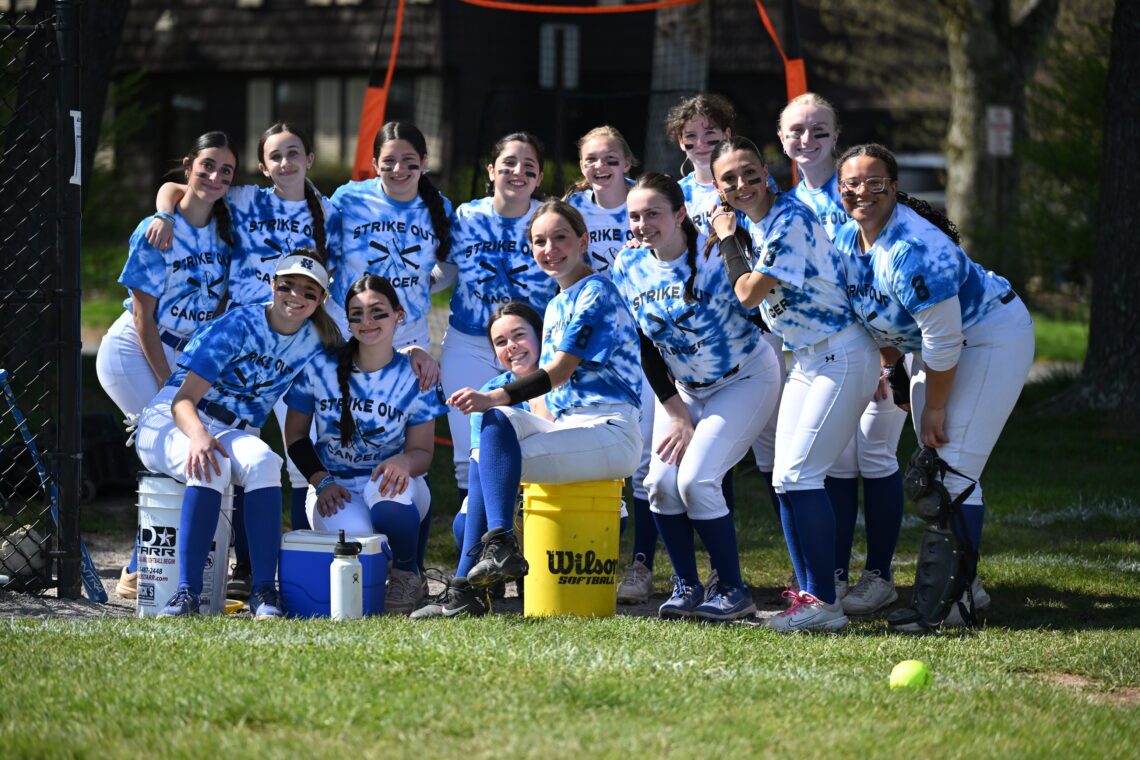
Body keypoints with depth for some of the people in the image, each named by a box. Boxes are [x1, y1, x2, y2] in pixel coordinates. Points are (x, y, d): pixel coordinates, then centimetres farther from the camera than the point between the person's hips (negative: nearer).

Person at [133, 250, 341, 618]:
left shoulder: (314, 341, 5)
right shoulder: (239, 325, -12)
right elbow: (184, 399, -19)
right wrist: (198, 436, -38)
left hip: (235, 434, 4)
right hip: (170, 423, -4)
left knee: (262, 461, -34)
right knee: (211, 465, -39)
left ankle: (264, 591, -35)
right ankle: (186, 593, -42)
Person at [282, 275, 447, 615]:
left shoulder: (415, 377, -4)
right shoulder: (320, 367, -4)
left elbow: (423, 451, -4)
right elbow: (295, 434, 4)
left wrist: (404, 462, -29)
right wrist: (321, 481, -12)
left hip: (390, 484, 1)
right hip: (335, 487, 0)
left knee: (386, 489, -39)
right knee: (353, 536, -36)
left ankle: (406, 575, -10)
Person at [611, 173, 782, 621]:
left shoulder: (716, 254, -23)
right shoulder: (628, 268, -7)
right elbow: (646, 351, 0)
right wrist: (677, 415, -3)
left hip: (745, 380, -6)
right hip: (684, 388, 6)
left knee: (695, 479, -19)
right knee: (660, 481, -9)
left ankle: (733, 591, -4)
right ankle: (686, 585, 10)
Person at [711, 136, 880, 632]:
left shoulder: (790, 220, -20)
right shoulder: (748, 221, 7)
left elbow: (749, 293, -20)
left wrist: (728, 240, -7)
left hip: (843, 357, -10)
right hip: (806, 361, 10)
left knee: (799, 474, -16)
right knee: (785, 479, 7)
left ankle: (825, 603, -14)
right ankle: (807, 594, 13)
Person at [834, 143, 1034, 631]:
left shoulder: (914, 249, -33)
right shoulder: (847, 239, -4)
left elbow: (942, 339, -29)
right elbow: (876, 314, 13)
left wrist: (934, 409, -21)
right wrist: (890, 369, 12)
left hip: (992, 336, -10)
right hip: (945, 346, 10)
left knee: (952, 470, -15)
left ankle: (945, 600, -13)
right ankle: (964, 586, 24)